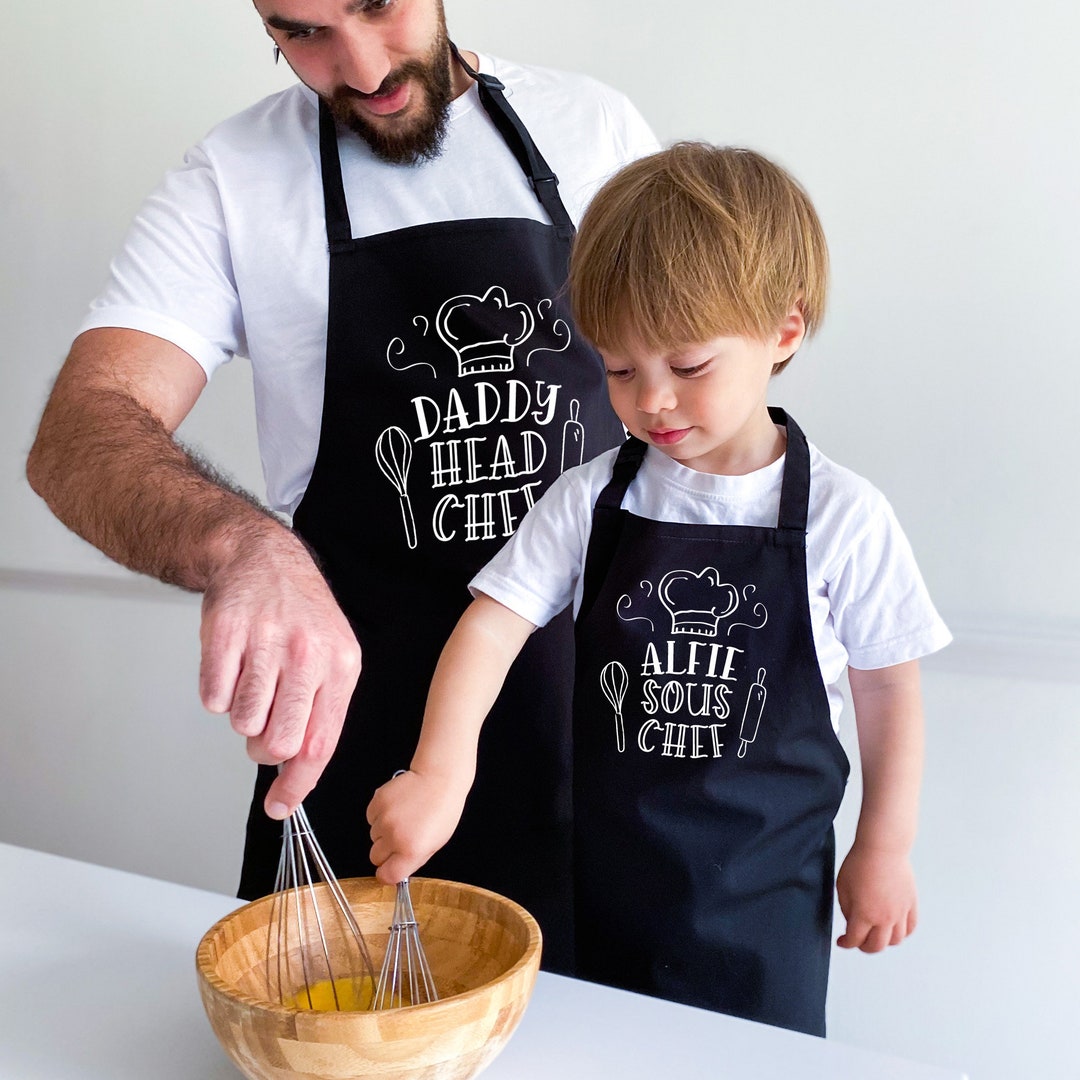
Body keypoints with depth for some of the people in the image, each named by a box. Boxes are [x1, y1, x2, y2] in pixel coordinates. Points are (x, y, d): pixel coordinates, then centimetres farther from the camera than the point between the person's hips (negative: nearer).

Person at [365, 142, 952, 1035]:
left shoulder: (842, 519, -10)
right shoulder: (589, 502, -6)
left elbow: (889, 690, 0)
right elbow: (493, 625, -14)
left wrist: (884, 850, 4)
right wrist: (441, 770, -30)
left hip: (765, 894, -1)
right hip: (611, 883, 2)